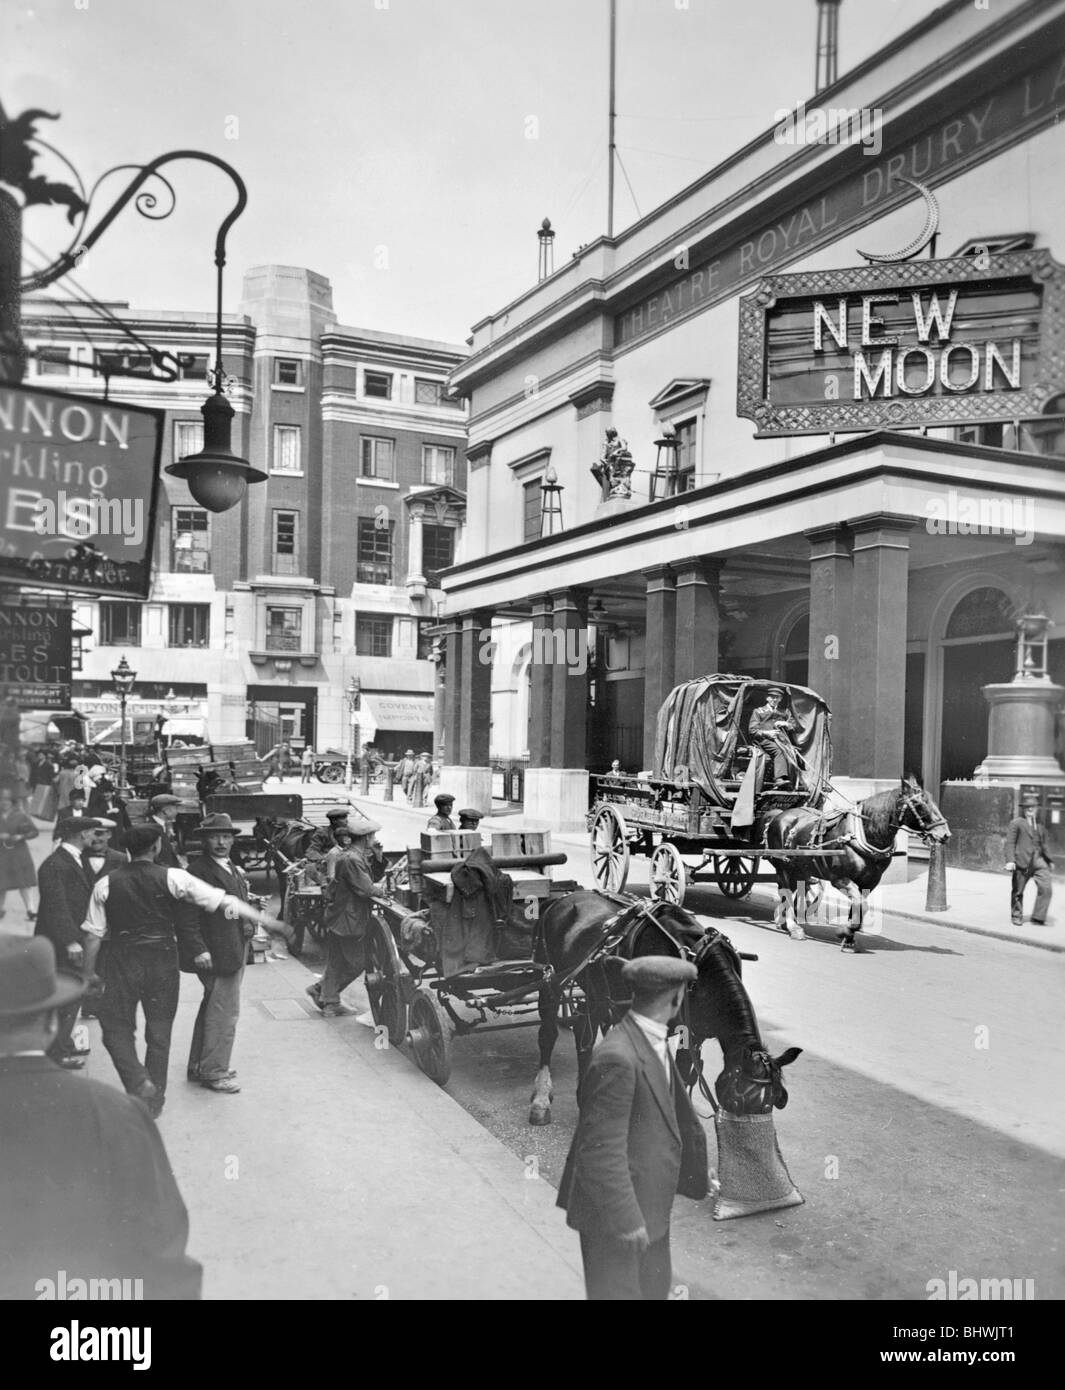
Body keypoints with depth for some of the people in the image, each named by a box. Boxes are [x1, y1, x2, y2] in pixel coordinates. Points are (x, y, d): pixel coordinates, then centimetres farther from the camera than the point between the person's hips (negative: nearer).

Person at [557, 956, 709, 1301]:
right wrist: (626, 1219, -22)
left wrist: (697, 1173, 24)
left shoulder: (654, 1040, 2)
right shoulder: (618, 1058, -31)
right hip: (614, 1209, -9)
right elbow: (602, 1150, -28)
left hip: (647, 1202, 9)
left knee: (654, 1287, 23)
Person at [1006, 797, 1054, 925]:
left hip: (1038, 861, 4)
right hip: (1022, 861, -4)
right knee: (1018, 891, 5)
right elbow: (1010, 843, -6)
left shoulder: (1040, 825, 17)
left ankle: (1038, 918, -2)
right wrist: (1010, 860, -16)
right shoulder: (1016, 823, 0)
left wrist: (1049, 860, 25)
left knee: (1046, 887, -10)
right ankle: (1016, 916, 24)